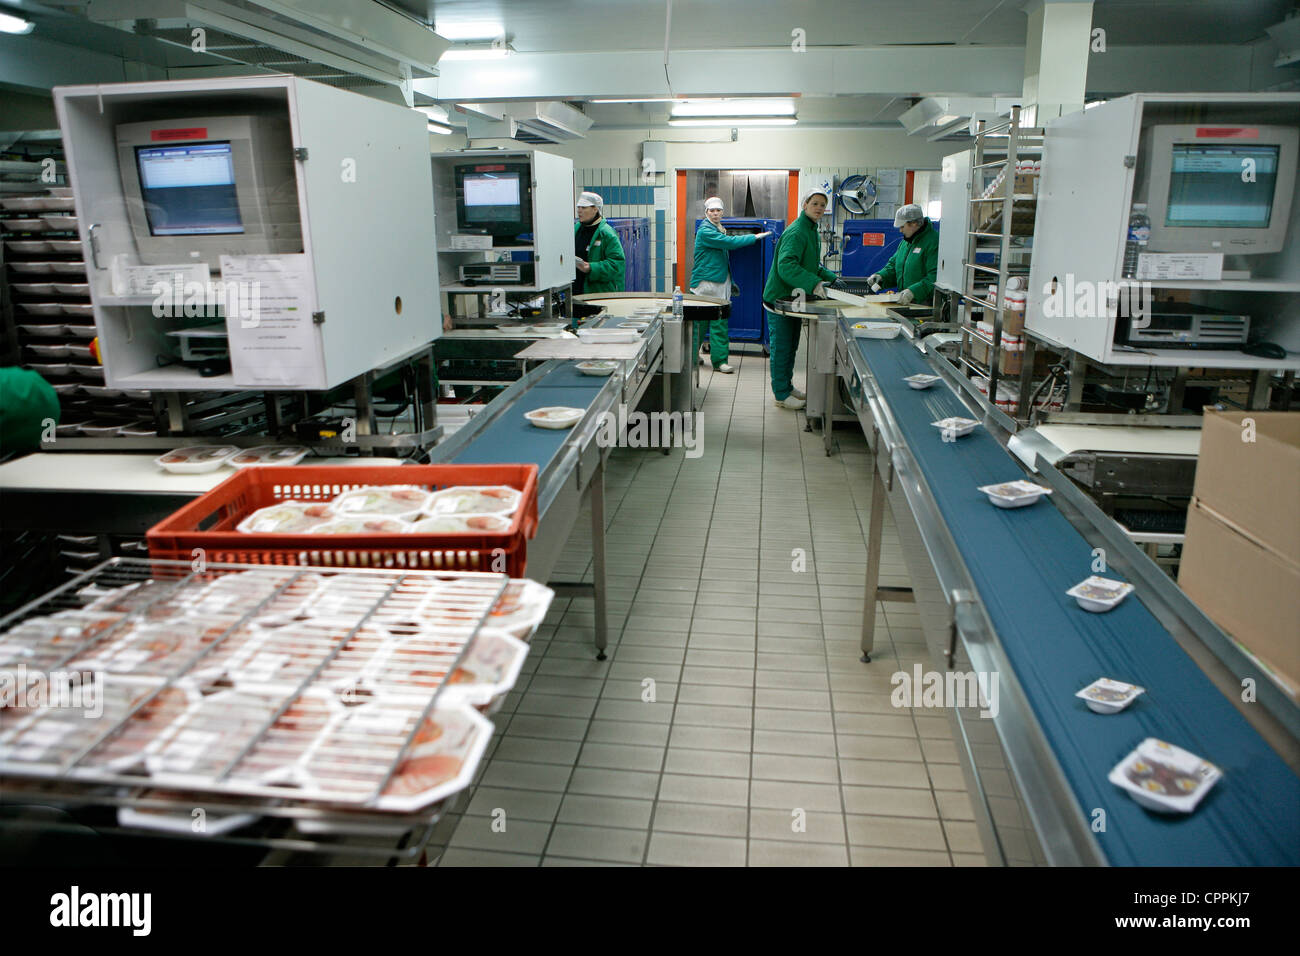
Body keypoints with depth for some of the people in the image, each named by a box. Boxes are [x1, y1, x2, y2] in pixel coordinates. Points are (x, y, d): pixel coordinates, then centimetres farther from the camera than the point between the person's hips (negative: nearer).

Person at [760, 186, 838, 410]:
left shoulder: (813, 232, 13)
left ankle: (787, 386, 30)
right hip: (779, 298, -10)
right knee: (781, 348, -2)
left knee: (791, 347, 17)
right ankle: (781, 395, 4)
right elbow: (786, 265, -33)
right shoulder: (795, 232, -20)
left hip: (795, 298, 10)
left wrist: (831, 278, 10)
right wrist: (813, 283, -40)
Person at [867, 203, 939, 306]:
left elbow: (934, 277, -21)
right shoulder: (905, 242, 20)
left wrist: (914, 291, -29)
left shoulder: (933, 242, -11)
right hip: (904, 302, 7)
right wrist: (881, 276, 8)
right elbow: (893, 265, 28)